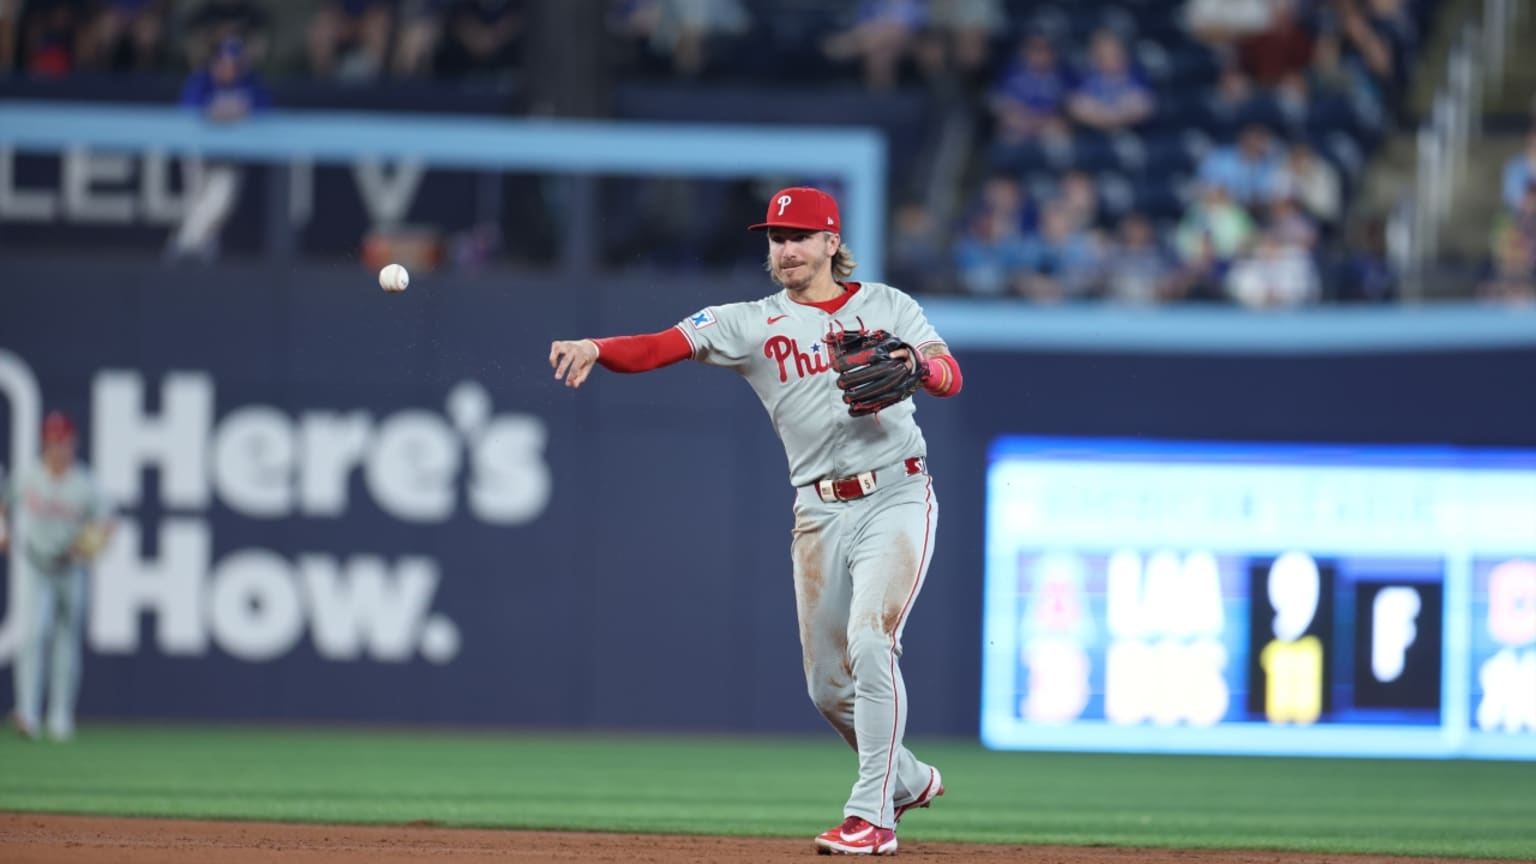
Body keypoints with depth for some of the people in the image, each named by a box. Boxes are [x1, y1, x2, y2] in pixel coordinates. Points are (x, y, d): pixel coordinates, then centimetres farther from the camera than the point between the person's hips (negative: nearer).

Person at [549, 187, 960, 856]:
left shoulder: (885, 305, 5)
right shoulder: (751, 324, 5)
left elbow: (951, 376, -6)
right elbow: (661, 347, -10)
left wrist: (915, 364, -30)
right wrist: (593, 348, -29)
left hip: (896, 499, -3)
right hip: (819, 513, 3)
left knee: (869, 641, -20)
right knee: (828, 682, 6)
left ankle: (872, 815, -15)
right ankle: (906, 780, 32)